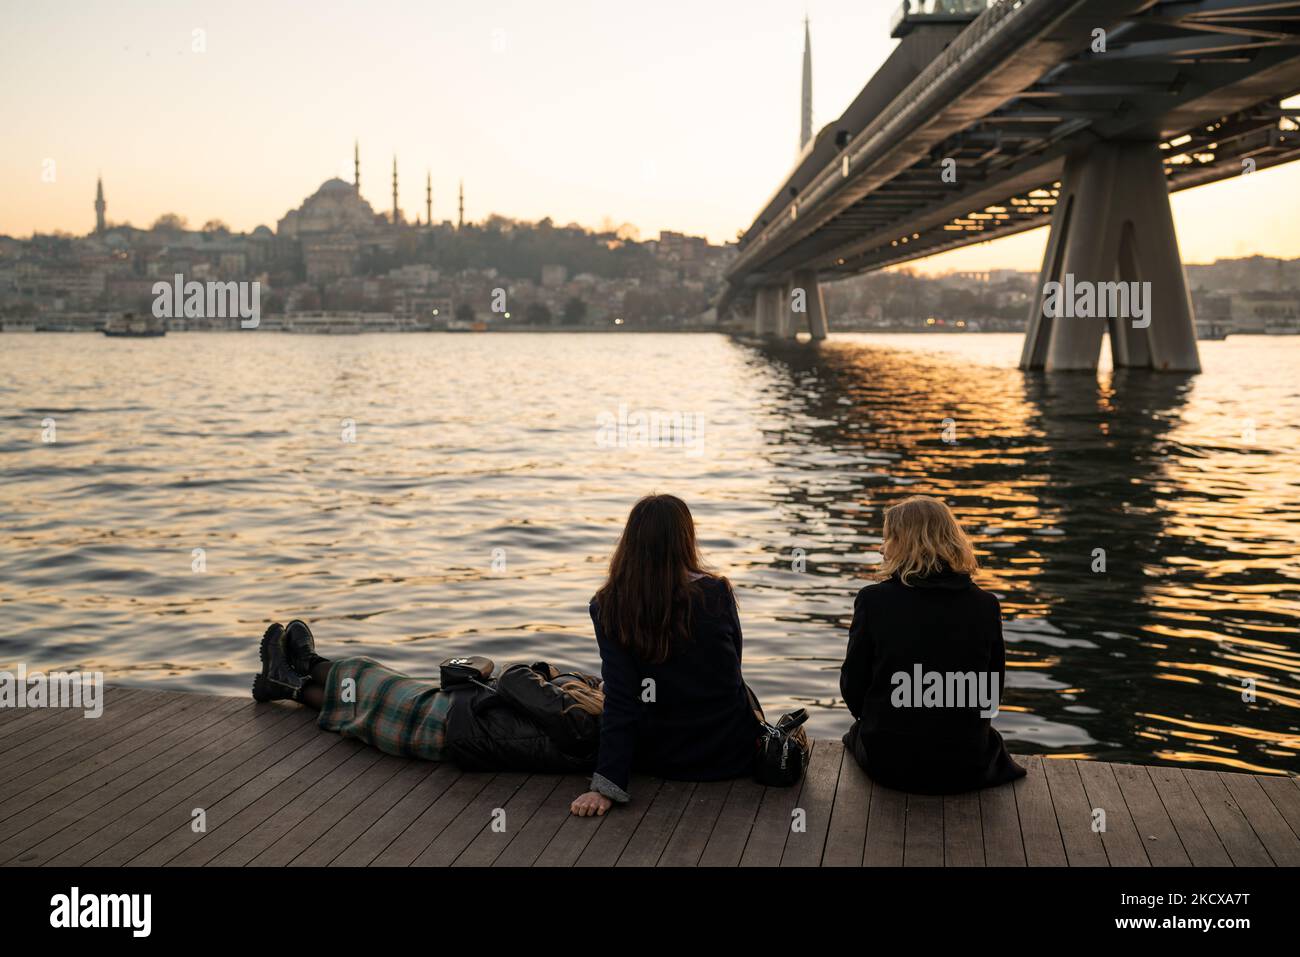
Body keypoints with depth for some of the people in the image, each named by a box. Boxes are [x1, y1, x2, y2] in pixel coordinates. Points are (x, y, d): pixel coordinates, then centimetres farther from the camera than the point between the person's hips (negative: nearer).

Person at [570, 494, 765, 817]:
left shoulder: (608, 608, -14)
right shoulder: (716, 593, -14)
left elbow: (620, 699, -20)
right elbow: (730, 669, 4)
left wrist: (607, 785, -20)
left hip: (659, 759, 1)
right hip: (729, 754, 0)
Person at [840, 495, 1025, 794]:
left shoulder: (874, 600, -11)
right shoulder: (985, 606, -5)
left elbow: (853, 686, -3)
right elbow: (992, 693, 3)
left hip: (886, 761, -1)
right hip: (966, 767, 2)